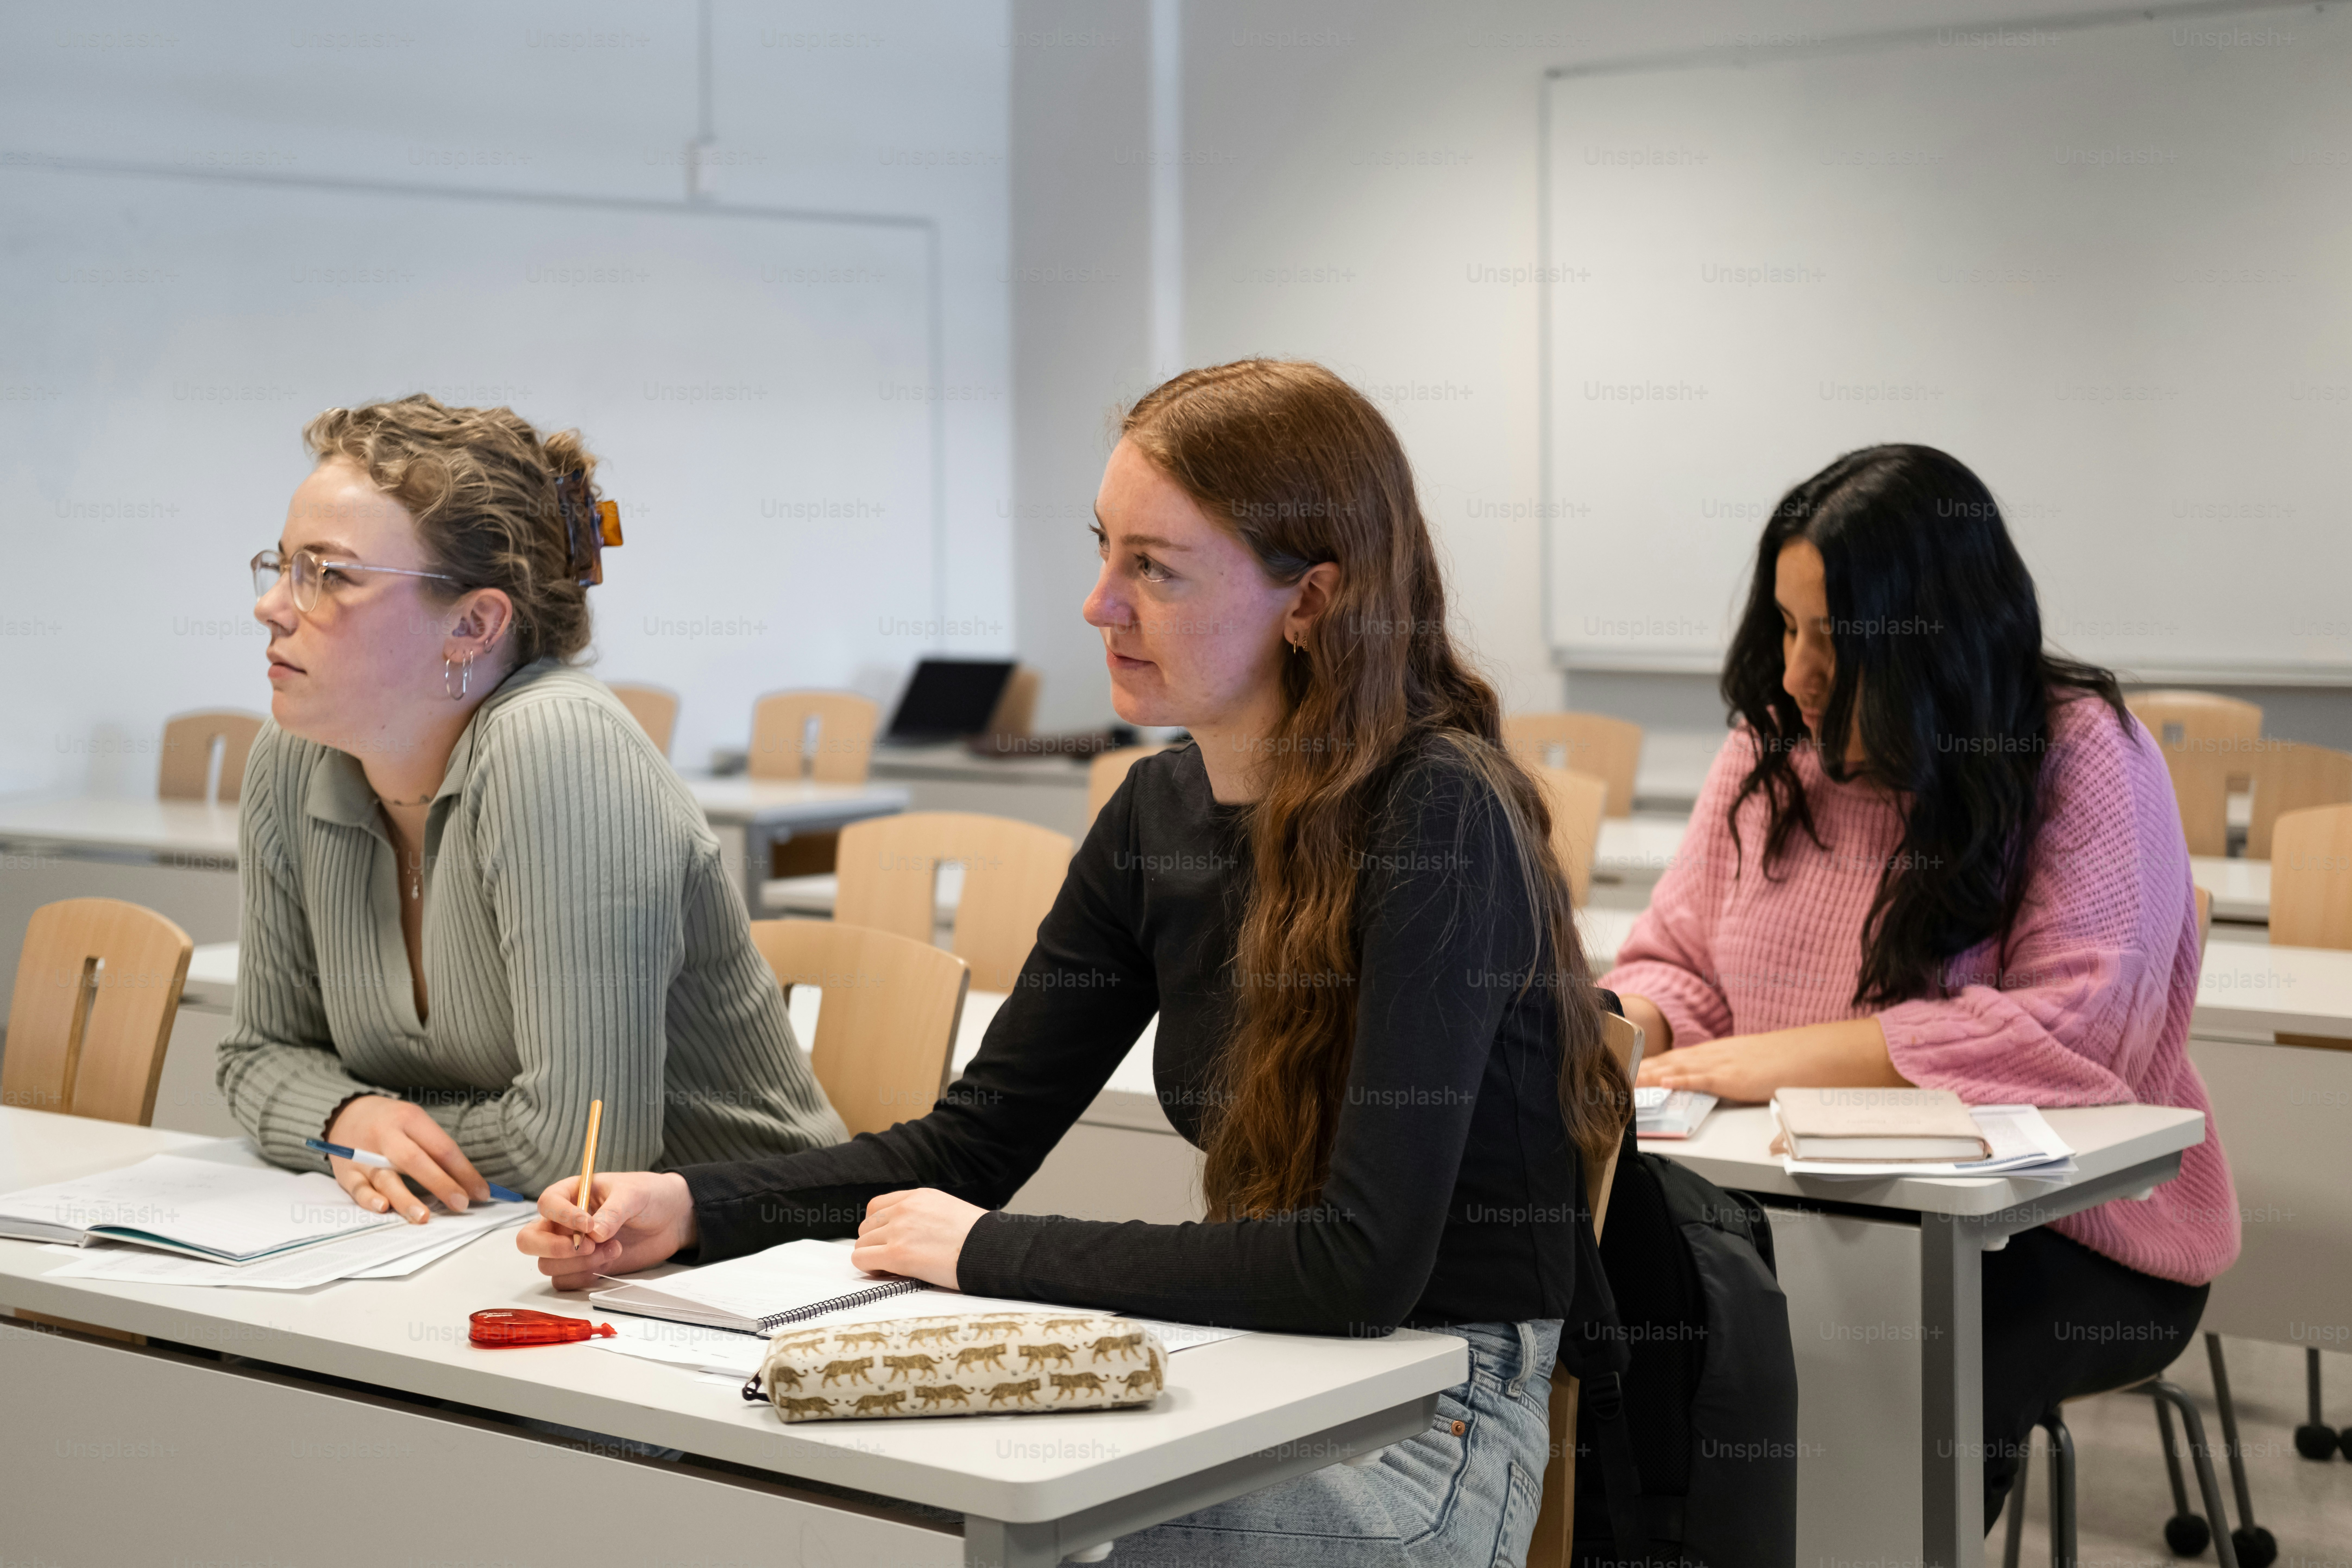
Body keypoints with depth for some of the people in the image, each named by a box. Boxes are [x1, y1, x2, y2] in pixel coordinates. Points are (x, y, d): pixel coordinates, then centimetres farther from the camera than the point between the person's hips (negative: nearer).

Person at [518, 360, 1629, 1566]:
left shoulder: (1438, 821, -19)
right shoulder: (1158, 814, 3)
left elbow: (1363, 1263, -26)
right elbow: (976, 1137, 9)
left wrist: (991, 1253, -18)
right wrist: (690, 1208, -5)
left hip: (1428, 1418, -6)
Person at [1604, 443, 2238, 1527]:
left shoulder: (2086, 756, -10)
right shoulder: (1771, 751, 7)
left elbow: (2074, 1024, -20)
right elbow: (1679, 968, 13)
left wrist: (1789, 1056, -24)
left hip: (2068, 1230, -4)